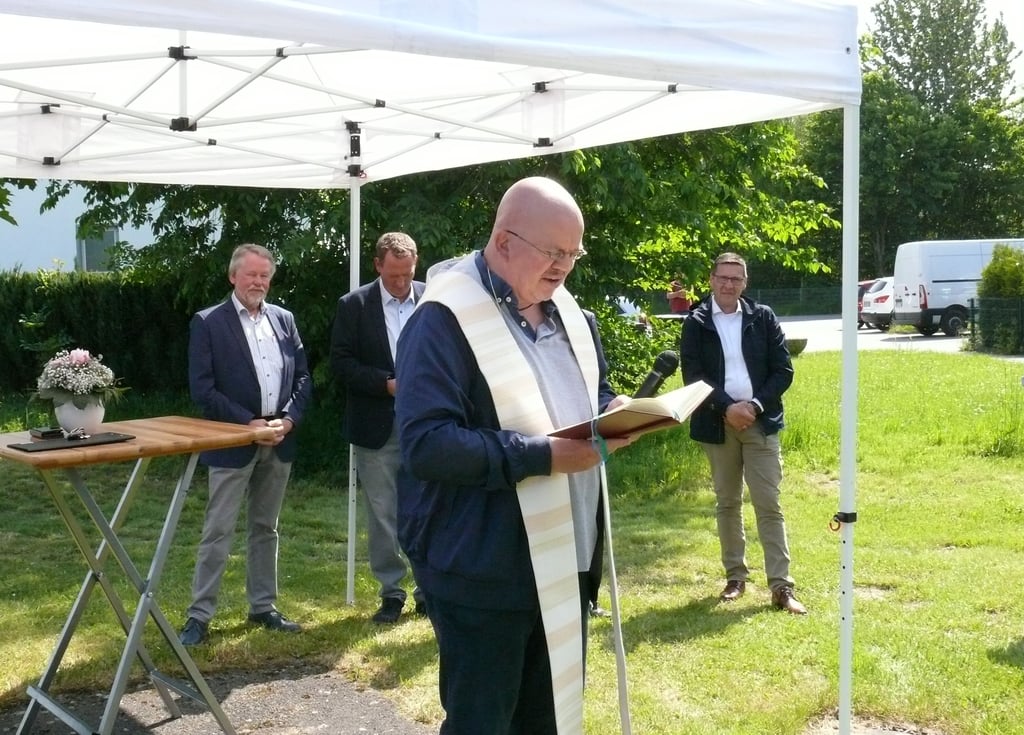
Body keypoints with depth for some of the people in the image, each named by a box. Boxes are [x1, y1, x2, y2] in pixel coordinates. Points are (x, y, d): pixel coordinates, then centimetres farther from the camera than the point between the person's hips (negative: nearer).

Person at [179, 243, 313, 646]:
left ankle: (263, 606, 24)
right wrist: (248, 423, -16)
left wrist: (288, 418, -8)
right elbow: (202, 388, -11)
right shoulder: (208, 323, -5)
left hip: (279, 441, 5)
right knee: (218, 532, -1)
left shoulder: (284, 319, 8)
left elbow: (303, 376, 9)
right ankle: (199, 615, 7)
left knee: (265, 528, 14)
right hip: (233, 443, -5)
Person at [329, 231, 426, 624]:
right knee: (382, 513, 7)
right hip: (377, 426, 0)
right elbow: (341, 362, -4)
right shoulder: (354, 305, -1)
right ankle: (391, 592, 18)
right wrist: (387, 383, -15)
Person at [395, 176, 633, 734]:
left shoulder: (569, 312, 10)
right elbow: (426, 444, -26)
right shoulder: (446, 318, -17)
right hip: (483, 571, -8)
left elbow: (594, 395, 22)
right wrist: (544, 456, -27)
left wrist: (614, 414, -3)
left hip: (564, 558, 8)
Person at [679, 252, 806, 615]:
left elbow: (783, 371, 1)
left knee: (769, 504, -2)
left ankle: (781, 586, 0)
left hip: (760, 422, 0)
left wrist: (755, 405, -12)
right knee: (727, 503, 10)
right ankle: (735, 577, 21)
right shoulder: (696, 323, 0)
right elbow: (693, 376, -6)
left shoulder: (763, 317, 3)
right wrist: (727, 407, -17)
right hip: (718, 423, 0)